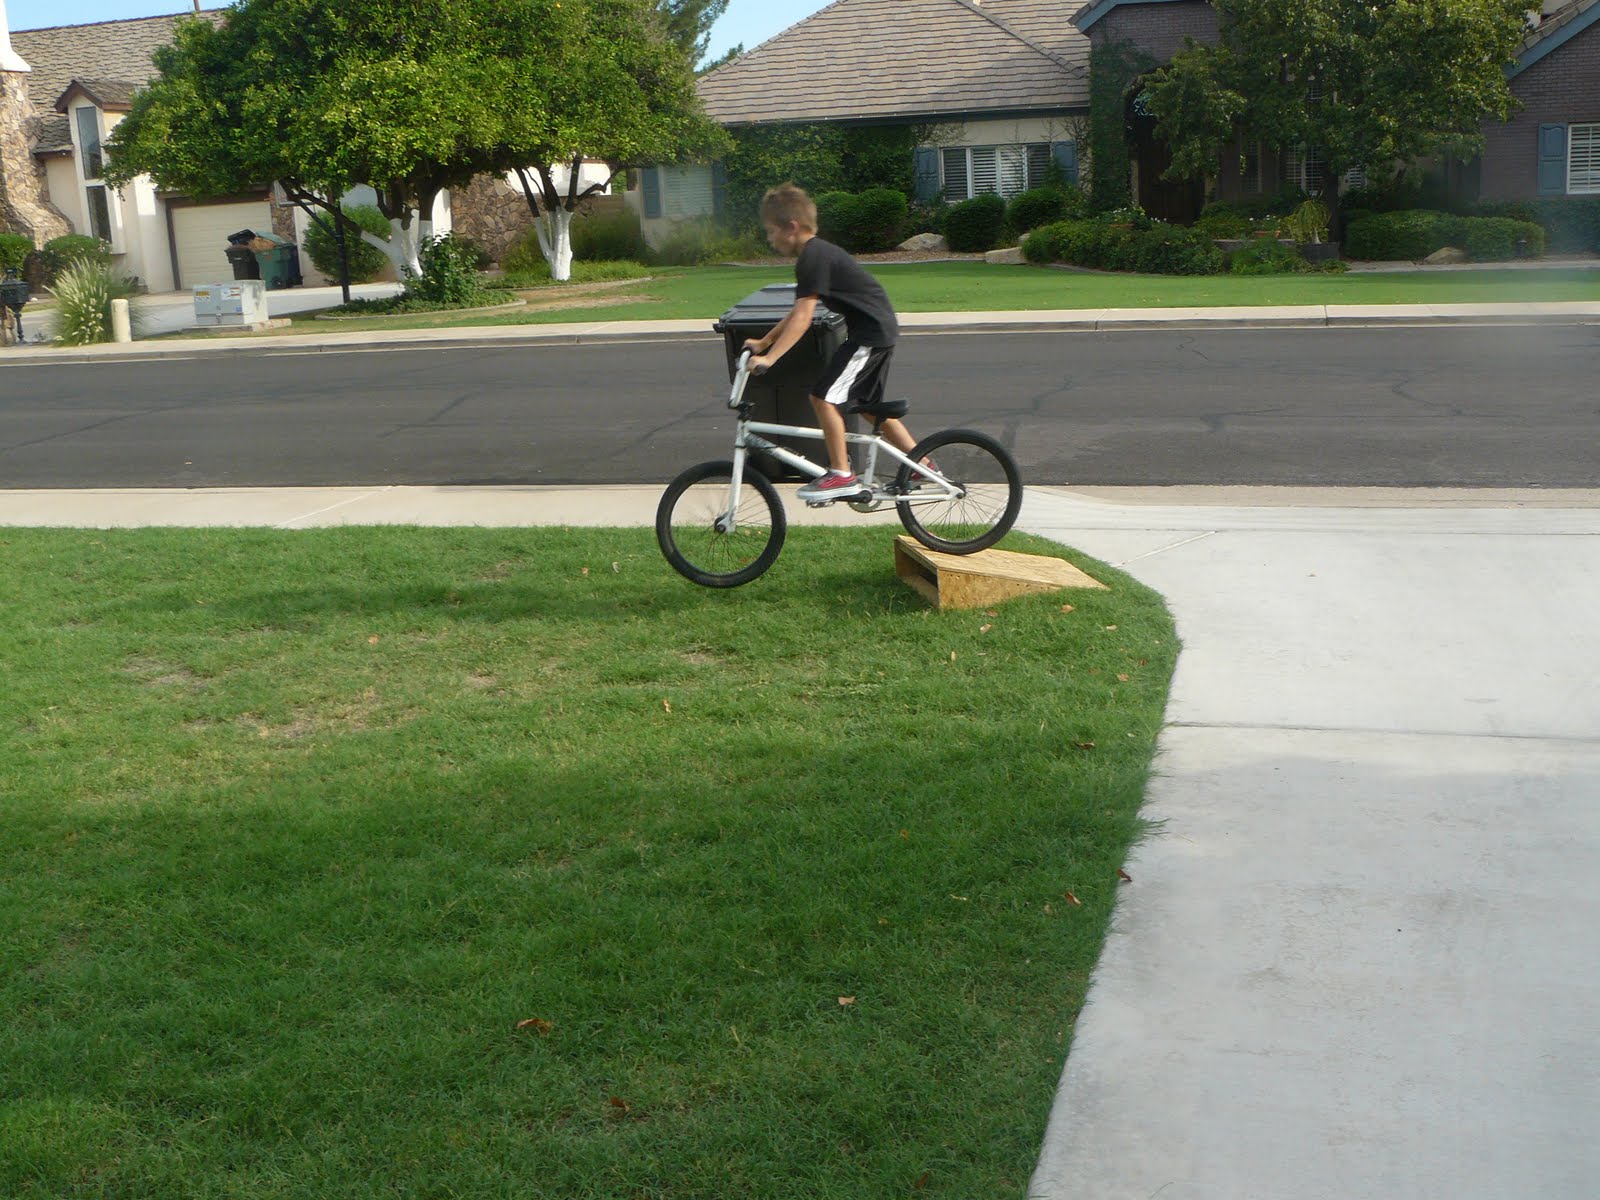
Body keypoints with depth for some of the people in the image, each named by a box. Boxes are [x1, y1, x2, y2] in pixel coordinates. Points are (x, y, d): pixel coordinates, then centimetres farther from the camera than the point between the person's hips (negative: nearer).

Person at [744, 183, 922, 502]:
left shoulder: (813, 258, -19)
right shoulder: (815, 254, 13)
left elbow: (802, 318, -26)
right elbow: (797, 311, 19)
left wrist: (769, 358, -30)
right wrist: (763, 342, 18)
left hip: (871, 334, -11)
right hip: (879, 331, 11)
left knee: (824, 396, -13)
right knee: (870, 407, 19)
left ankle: (841, 476, -8)